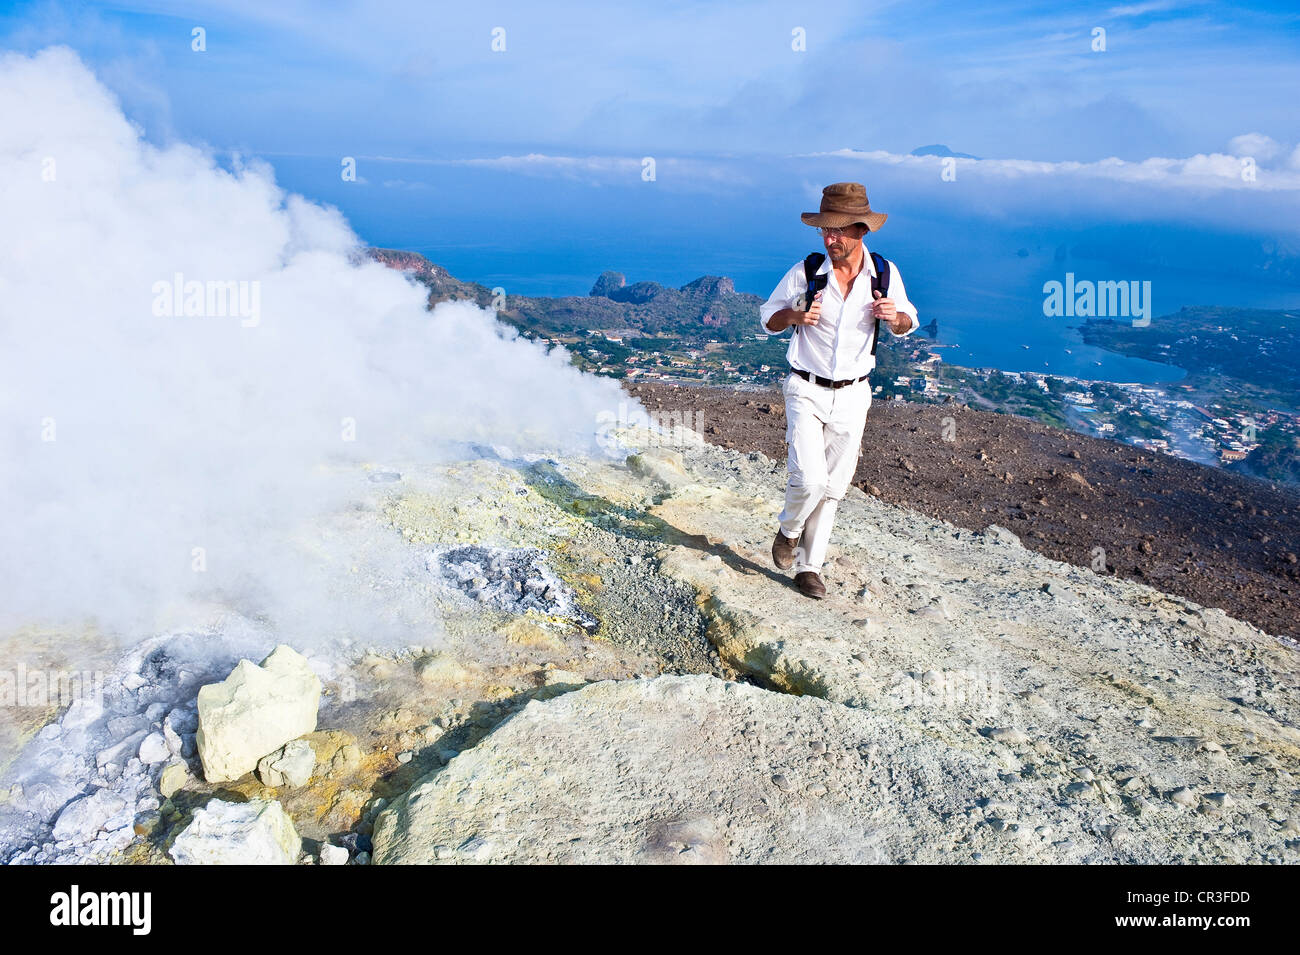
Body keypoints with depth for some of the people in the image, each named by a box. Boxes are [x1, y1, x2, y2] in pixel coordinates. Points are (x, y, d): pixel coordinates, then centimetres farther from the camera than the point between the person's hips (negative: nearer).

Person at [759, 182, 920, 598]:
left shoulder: (885, 273, -2)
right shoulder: (805, 272, -8)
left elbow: (907, 324, 11)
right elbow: (769, 318, 4)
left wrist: (895, 317, -13)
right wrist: (795, 315, -18)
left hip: (852, 396, 3)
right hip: (806, 391, -2)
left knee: (832, 488, 7)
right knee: (809, 480, -16)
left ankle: (809, 567, 21)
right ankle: (789, 530, 17)